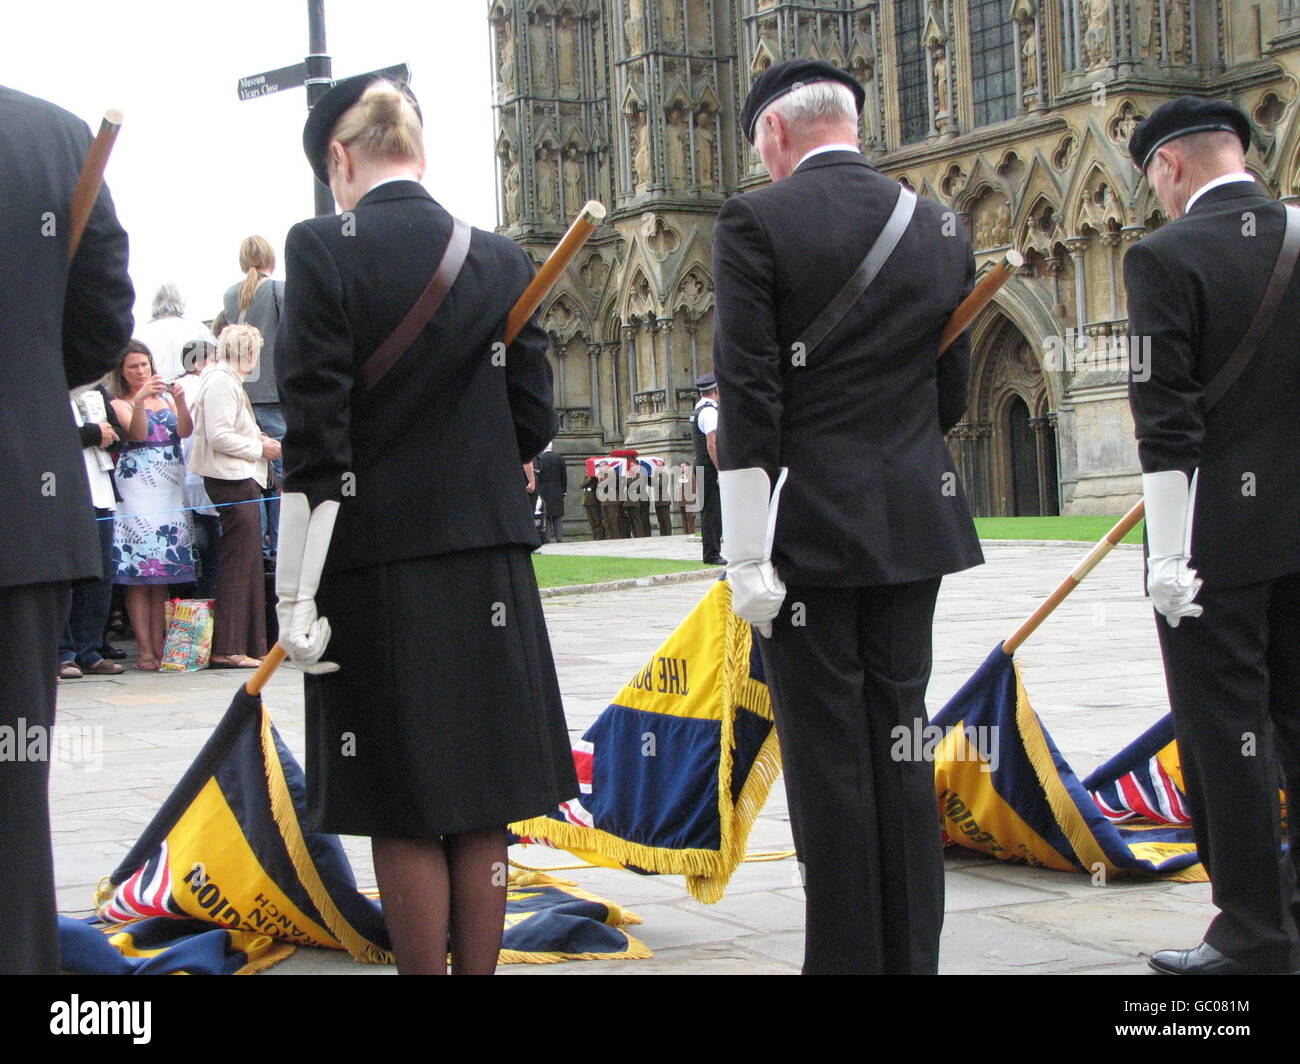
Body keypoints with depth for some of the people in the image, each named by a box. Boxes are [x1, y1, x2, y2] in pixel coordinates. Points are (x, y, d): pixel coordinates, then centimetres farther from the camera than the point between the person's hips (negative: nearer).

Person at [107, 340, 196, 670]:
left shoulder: (165, 397, 16)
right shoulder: (119, 404, 5)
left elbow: (185, 431, 0)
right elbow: (137, 432, -13)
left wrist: (179, 401, -16)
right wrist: (140, 399, -26)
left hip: (171, 488, 4)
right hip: (137, 488, -4)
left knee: (164, 572, 1)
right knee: (139, 573, -8)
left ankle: (159, 644, 3)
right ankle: (144, 649, -9)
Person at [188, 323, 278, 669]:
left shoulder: (229, 381, 21)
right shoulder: (221, 382, -12)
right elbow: (218, 436, -20)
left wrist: (257, 439, 11)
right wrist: (259, 448, -11)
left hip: (241, 480, 11)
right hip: (232, 480, -11)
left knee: (249, 562, 12)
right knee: (238, 563, -9)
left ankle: (251, 646, 16)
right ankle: (227, 649, -6)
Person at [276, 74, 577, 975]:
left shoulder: (324, 249, -8)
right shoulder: (502, 260, 4)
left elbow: (316, 440, -12)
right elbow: (534, 424, 5)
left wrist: (297, 595, -9)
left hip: (375, 564, -4)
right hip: (489, 562, 4)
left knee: (404, 816, 4)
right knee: (481, 808, 11)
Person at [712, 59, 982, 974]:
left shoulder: (757, 222, -7)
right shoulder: (940, 228, 9)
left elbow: (748, 400, -13)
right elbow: (952, 396, 13)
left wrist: (747, 555, -12)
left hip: (809, 523, -5)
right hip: (916, 522, 5)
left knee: (828, 753, 0)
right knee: (900, 741, 11)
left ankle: (847, 957, 6)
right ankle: (912, 954, 17)